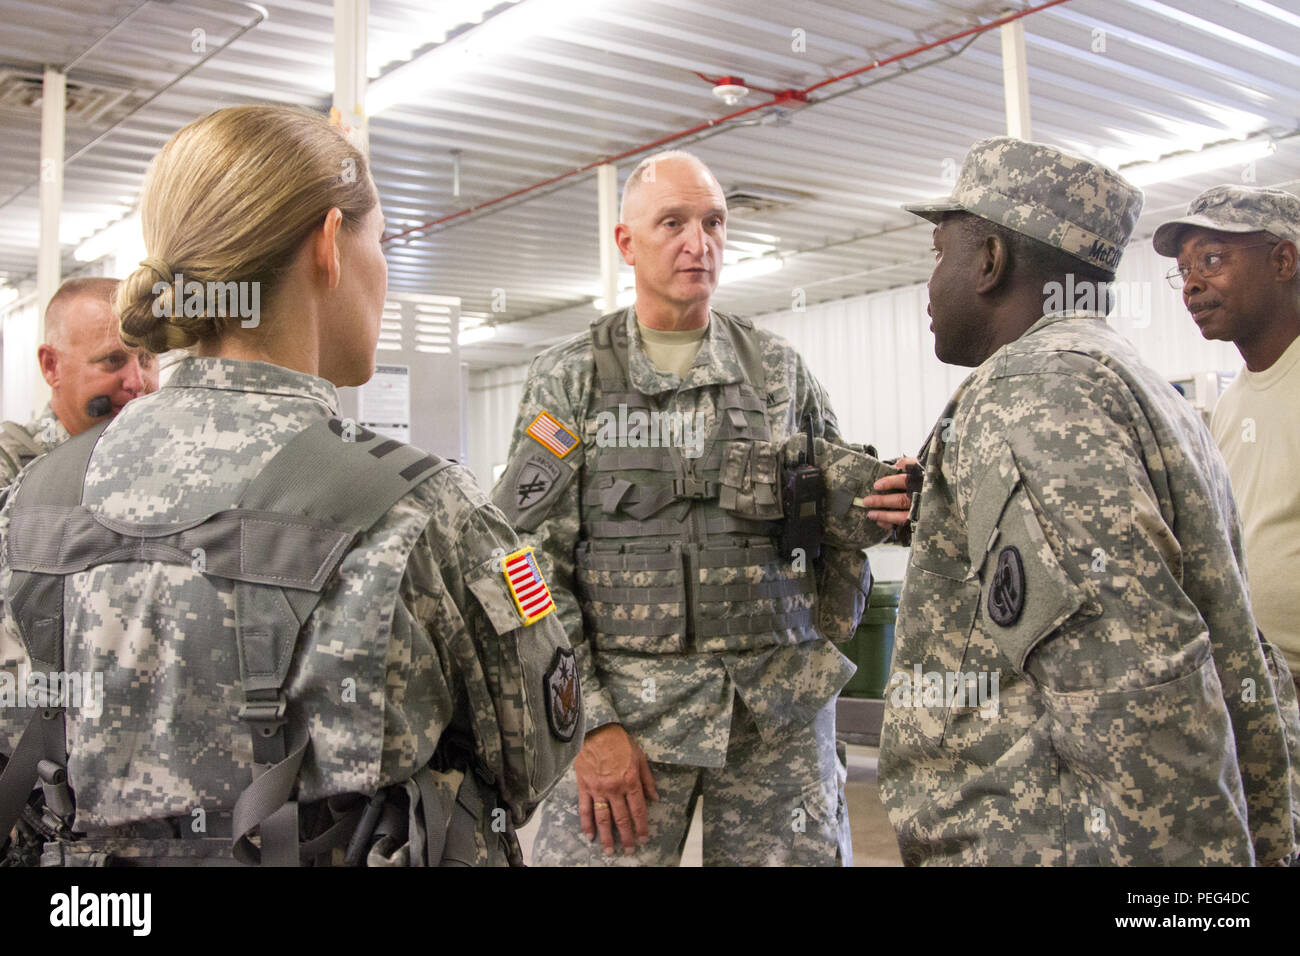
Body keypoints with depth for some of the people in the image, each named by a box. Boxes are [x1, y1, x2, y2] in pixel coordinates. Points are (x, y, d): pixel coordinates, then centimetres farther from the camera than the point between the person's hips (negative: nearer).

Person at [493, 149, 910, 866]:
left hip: (780, 709, 2)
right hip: (624, 705, -1)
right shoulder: (569, 380, 4)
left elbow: (835, 513, 12)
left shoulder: (780, 370, 10)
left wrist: (874, 503, -12)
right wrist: (587, 723, -9)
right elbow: (531, 563, -1)